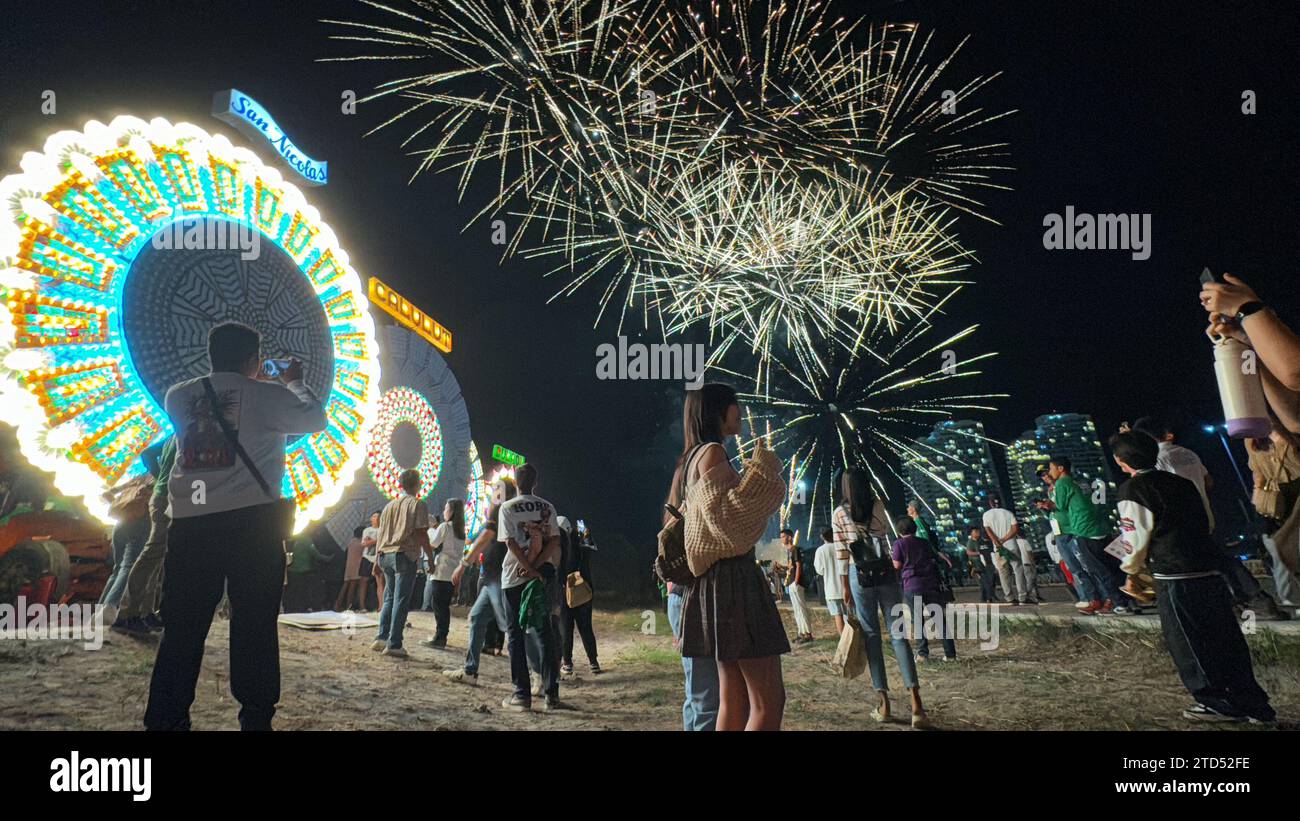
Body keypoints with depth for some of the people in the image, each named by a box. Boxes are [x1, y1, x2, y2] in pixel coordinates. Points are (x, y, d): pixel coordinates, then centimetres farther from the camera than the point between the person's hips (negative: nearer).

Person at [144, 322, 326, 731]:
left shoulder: (178, 397, 12)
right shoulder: (266, 395, 1)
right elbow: (315, 419, 16)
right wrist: (295, 382, 31)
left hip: (190, 523, 4)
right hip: (251, 520, -3)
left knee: (183, 626, 7)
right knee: (254, 622, 3)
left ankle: (166, 719, 8)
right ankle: (255, 716, 7)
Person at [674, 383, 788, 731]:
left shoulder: (692, 458, 20)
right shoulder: (712, 452, -10)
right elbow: (725, 517, -21)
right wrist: (761, 469, -14)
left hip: (714, 581, 10)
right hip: (733, 577, -10)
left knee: (733, 699, 9)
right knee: (769, 700, -11)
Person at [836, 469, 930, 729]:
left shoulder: (839, 514, -2)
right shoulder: (878, 506, 3)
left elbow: (843, 554, -3)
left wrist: (846, 588, 3)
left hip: (860, 575, -1)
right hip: (885, 571, 1)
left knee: (871, 635, 7)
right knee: (898, 633, 0)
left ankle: (883, 702, 5)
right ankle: (916, 702, -12)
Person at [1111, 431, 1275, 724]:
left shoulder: (1132, 489, -7)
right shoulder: (1181, 482, 17)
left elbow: (1137, 535, -6)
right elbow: (1206, 523, 22)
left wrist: (1131, 566, 14)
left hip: (1175, 578, -8)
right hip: (1210, 571, 8)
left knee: (1189, 644, 5)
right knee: (1225, 641, 14)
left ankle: (1217, 702, 11)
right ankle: (1254, 705, 20)